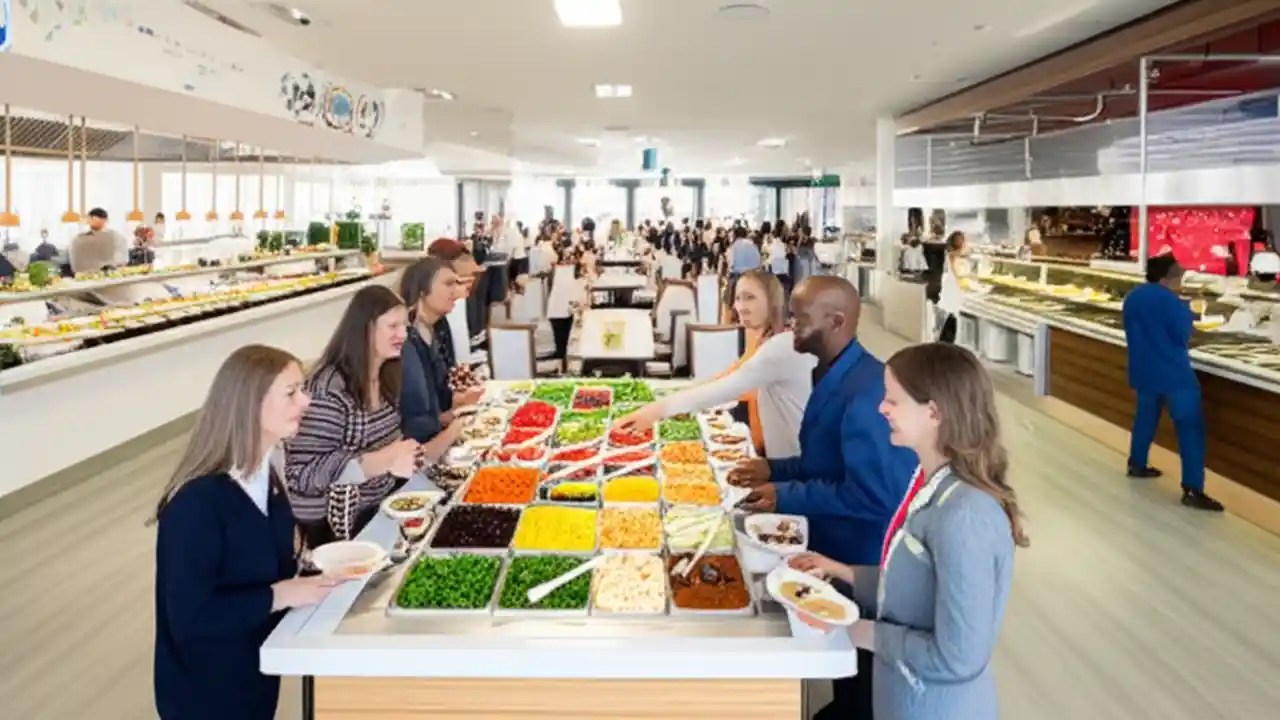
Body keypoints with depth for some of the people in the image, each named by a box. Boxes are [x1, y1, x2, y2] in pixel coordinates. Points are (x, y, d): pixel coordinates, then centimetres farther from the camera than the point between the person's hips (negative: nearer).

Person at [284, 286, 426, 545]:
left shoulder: (388, 375, 2)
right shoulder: (328, 390, -23)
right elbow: (303, 472, -25)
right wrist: (383, 460, -29)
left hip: (383, 502, 7)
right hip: (337, 523, -7)